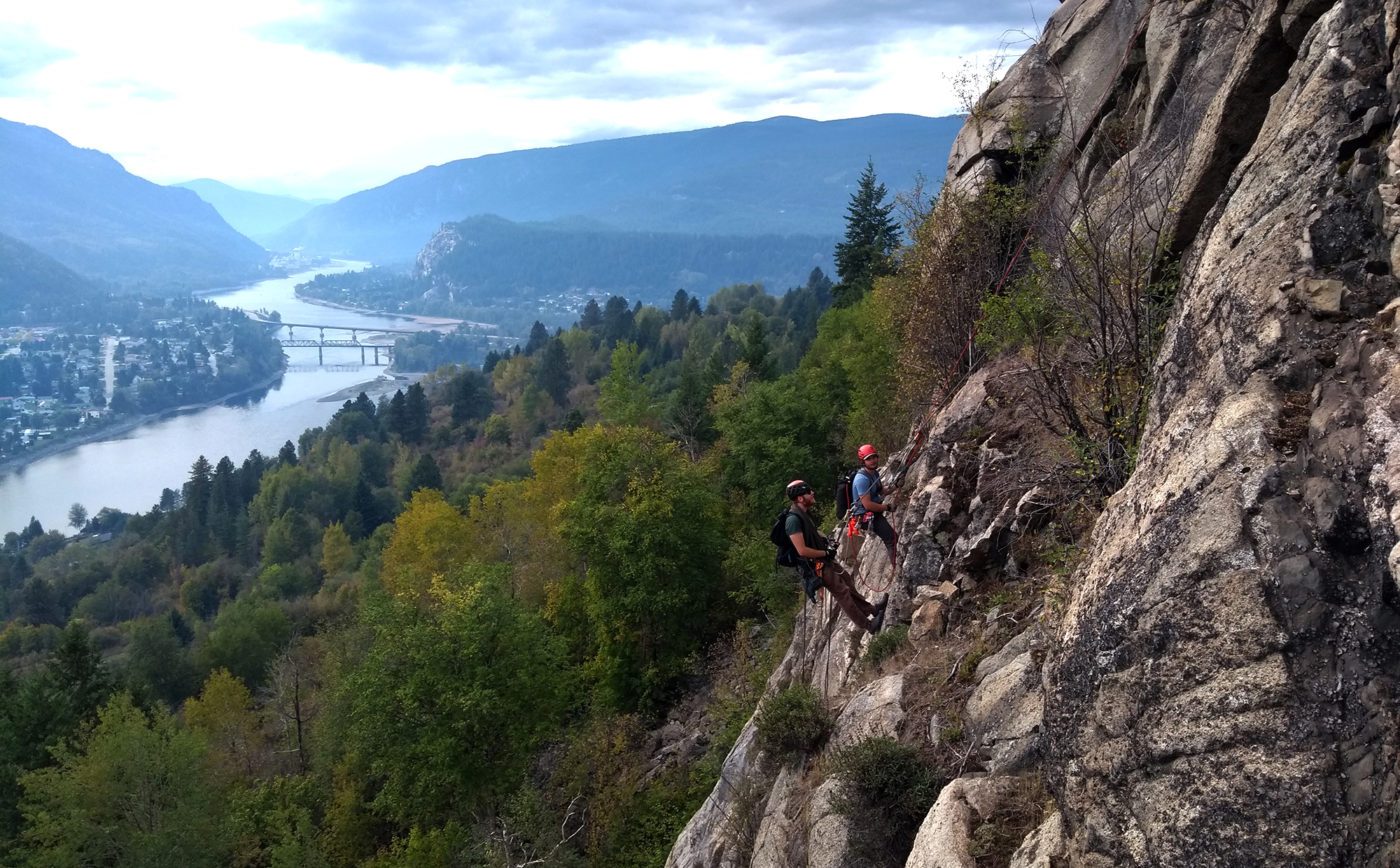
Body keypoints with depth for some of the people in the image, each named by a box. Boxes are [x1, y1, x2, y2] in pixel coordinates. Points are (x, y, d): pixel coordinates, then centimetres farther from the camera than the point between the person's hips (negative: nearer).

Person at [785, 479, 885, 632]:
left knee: (848, 584, 18)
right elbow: (802, 550, -29)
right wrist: (826, 552, -16)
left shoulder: (805, 513, 6)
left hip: (824, 561, 10)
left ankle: (871, 610, 31)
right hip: (814, 566, -10)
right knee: (842, 592, -6)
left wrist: (826, 541, 7)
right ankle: (868, 624, -1)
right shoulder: (794, 519, -25)